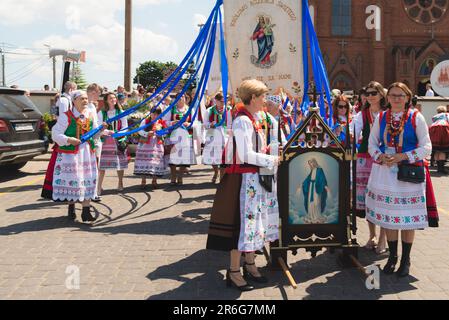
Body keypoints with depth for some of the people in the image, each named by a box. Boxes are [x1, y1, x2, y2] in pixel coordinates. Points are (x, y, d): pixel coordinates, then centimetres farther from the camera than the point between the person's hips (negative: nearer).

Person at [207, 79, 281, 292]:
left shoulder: (249, 119, 13)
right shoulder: (243, 121, -17)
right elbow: (246, 155, -21)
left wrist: (266, 156, 8)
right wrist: (272, 160, -13)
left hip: (252, 178, 10)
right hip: (244, 178, -10)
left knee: (253, 219, 15)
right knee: (244, 221, -5)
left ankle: (250, 266, 28)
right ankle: (234, 272, 6)